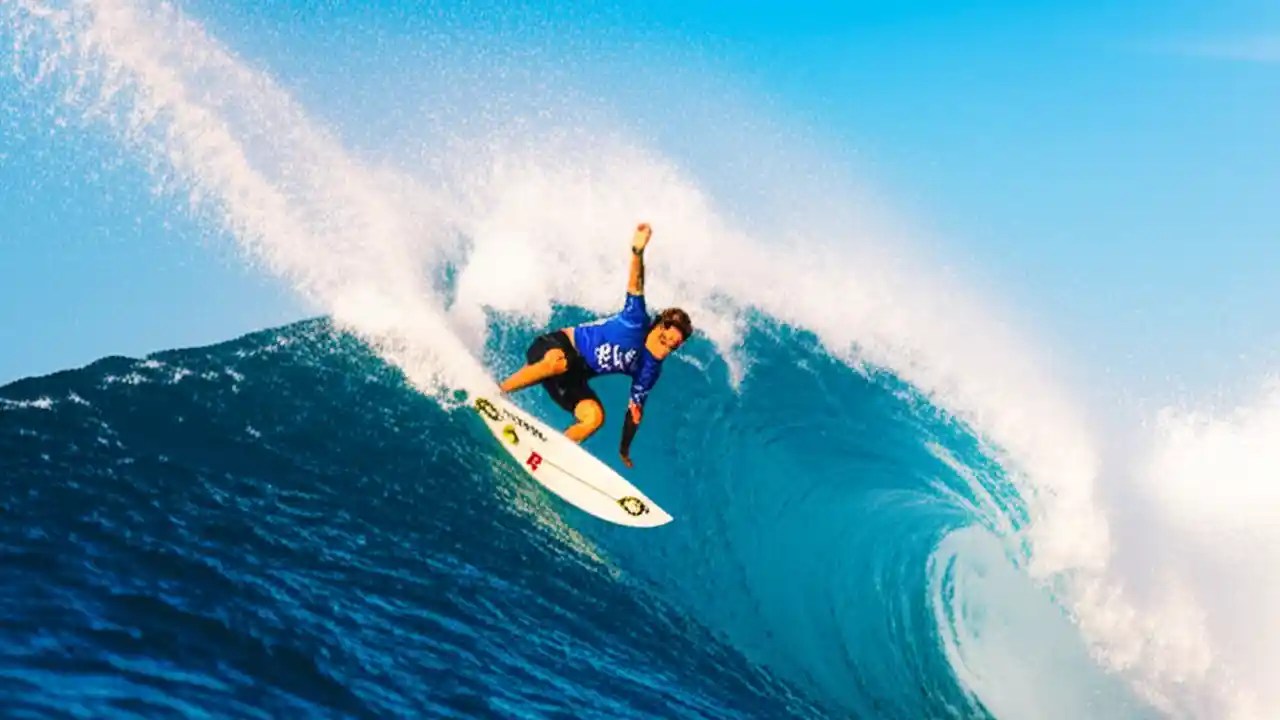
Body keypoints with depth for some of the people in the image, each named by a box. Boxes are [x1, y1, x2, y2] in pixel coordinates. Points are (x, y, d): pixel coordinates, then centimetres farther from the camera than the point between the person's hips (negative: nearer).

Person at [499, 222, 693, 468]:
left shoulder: (650, 370, -2)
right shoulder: (637, 322, -17)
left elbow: (635, 409, 7)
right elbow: (635, 285, -31)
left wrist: (624, 451, 5)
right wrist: (638, 251, -50)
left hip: (574, 377, 6)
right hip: (559, 345, -6)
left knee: (595, 418, -21)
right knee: (559, 362, -42)